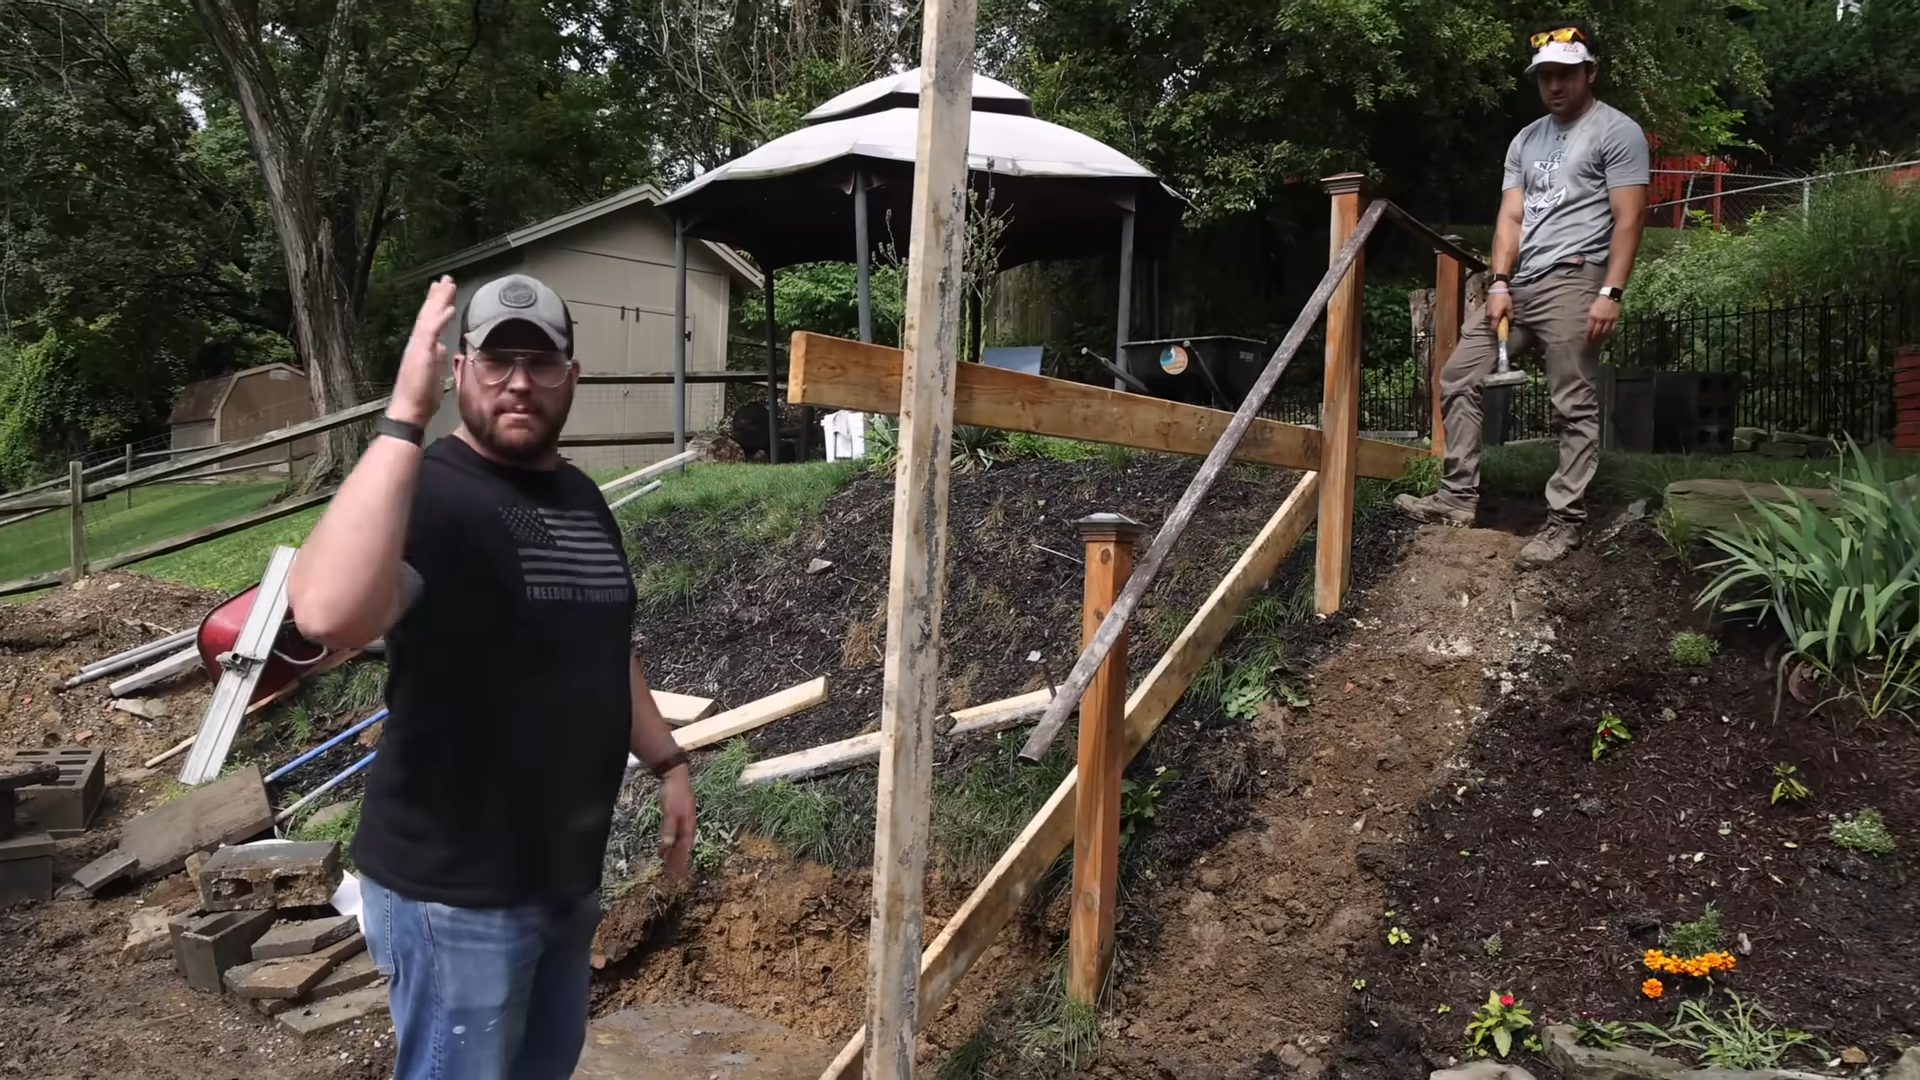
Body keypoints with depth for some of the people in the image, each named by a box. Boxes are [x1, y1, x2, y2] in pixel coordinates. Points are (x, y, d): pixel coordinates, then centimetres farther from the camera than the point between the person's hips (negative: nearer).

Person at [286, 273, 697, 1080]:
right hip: (455, 889, -7)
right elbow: (329, 614, -40)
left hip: (567, 872, 8)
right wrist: (403, 421, -39)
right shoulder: (427, 491, -19)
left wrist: (667, 761, 17)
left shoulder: (582, 498, 7)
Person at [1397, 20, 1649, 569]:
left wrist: (1610, 292, -17)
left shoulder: (1617, 132, -1)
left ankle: (1565, 519, -1)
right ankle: (1459, 496, 8)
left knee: (1575, 406, -5)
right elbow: (1511, 216, 13)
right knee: (1458, 377, 4)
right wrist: (1499, 283, 1)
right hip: (1519, 283, 7)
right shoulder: (1525, 140, 19)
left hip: (1572, 281, -7)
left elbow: (1628, 219, -8)